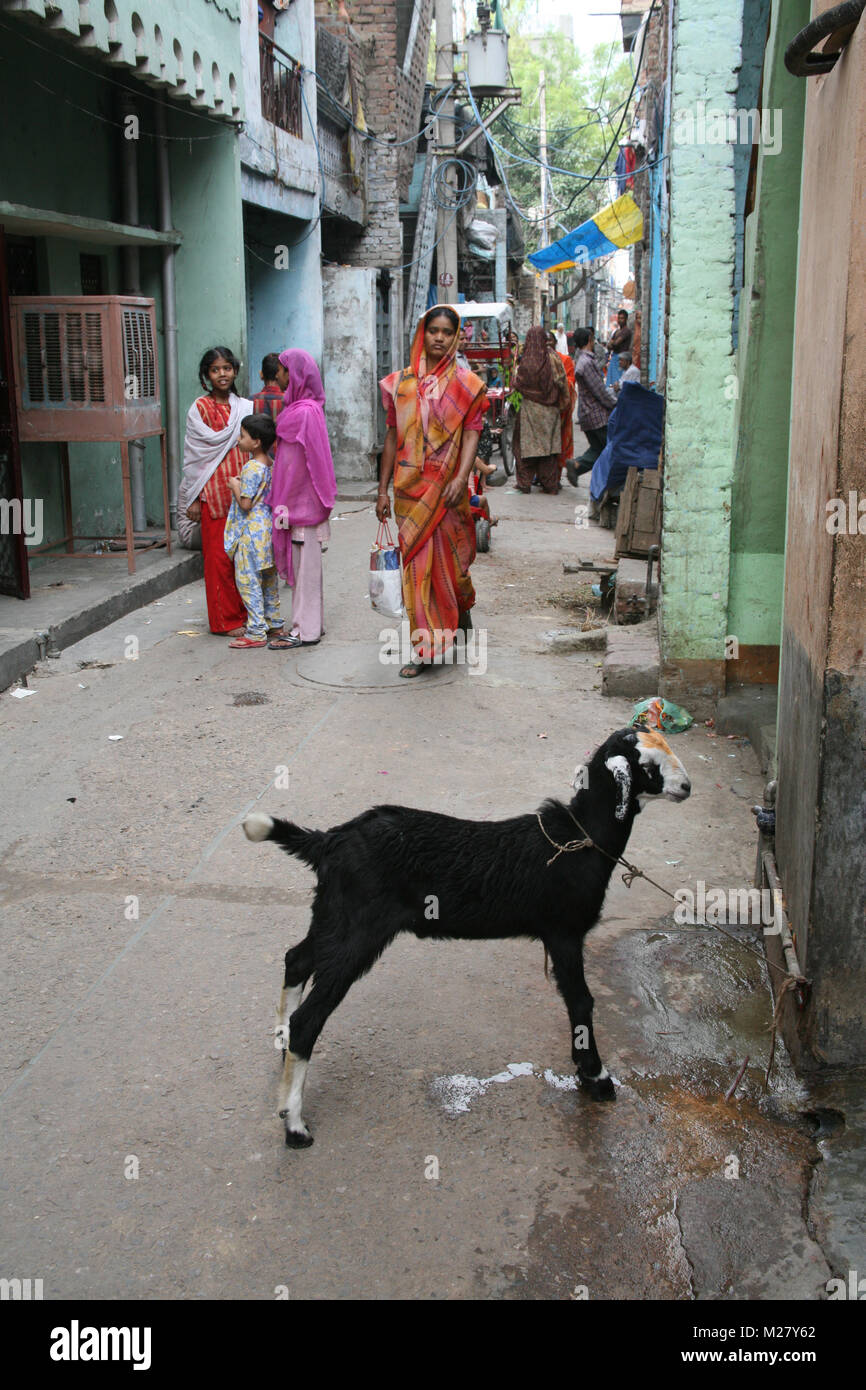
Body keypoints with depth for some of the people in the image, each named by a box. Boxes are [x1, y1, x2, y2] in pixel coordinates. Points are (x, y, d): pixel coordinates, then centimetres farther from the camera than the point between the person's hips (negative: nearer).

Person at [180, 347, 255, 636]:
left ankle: (245, 612, 17)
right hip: (214, 492, -4)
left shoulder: (246, 407, 11)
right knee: (219, 555, -1)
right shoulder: (200, 409, -2)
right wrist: (193, 499, -8)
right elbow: (194, 456, -4)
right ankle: (225, 619, 7)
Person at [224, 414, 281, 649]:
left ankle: (257, 632, -3)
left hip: (251, 532, -9)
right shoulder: (269, 464, 7)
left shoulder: (252, 468, -20)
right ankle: (273, 622, 28)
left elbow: (245, 503, -22)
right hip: (267, 528, 10)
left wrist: (235, 486, -7)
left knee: (248, 580, -4)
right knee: (268, 578, 18)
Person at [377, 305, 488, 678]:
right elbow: (392, 436, 11)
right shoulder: (401, 382, 9)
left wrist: (461, 478, -22)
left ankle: (461, 611, 29)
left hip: (446, 488, -2)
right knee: (417, 562, 2)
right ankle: (425, 647, 9)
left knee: (448, 558, 2)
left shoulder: (465, 383, 2)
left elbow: (471, 434, -7)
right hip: (409, 486, 2)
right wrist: (382, 489, 8)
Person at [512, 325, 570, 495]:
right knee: (549, 443, 9)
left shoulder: (527, 361, -12)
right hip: (550, 409, 3)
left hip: (530, 408, -3)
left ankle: (524, 482, 6)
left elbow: (517, 384, -5)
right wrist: (562, 402, 10)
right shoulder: (553, 357, -5)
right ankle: (550, 483, 10)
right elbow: (562, 381, -1)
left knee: (526, 443, 6)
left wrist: (515, 372, 13)